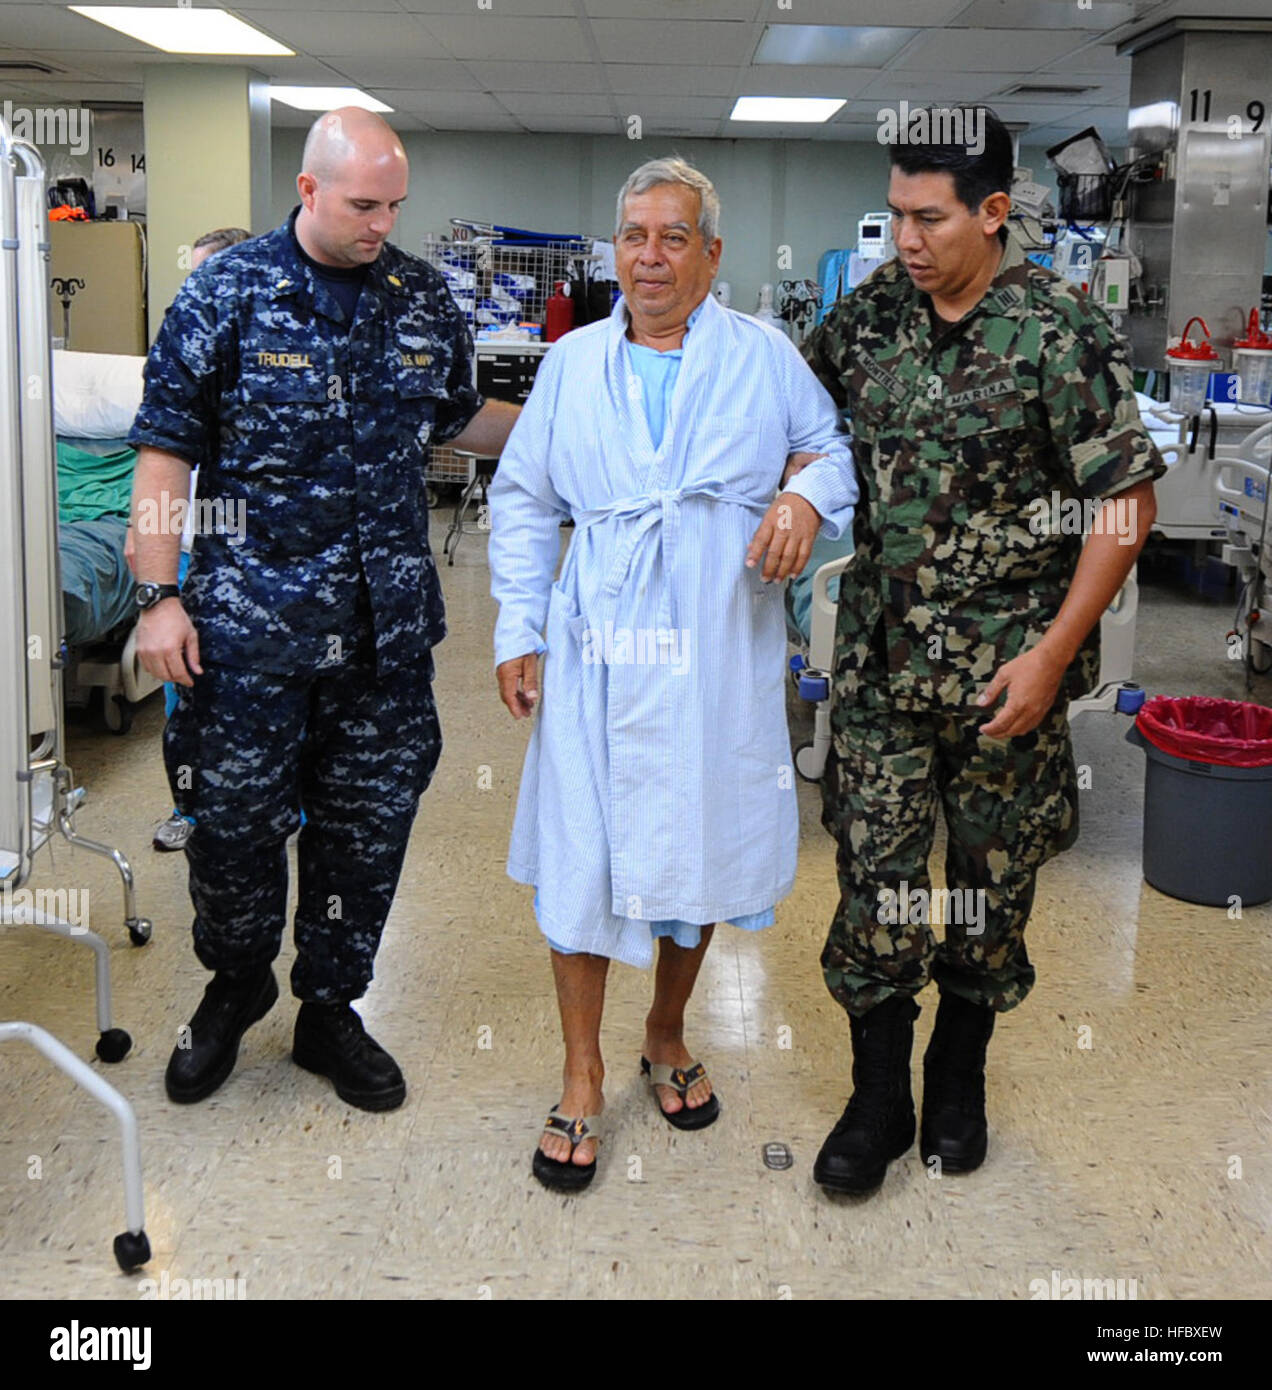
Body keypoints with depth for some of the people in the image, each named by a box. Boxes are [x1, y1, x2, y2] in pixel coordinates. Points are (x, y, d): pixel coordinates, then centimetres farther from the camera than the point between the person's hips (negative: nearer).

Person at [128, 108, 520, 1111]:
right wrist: (160, 596, -9)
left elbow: (457, 420, 21)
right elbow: (167, 449, -4)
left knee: (370, 823, 10)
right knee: (235, 819, 7)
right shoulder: (227, 294, -5)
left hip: (387, 622, 3)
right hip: (249, 619, -3)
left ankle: (331, 1009, 29)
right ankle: (236, 987, 34)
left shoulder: (424, 298, 6)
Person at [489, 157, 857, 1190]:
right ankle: (583, 1076, 16)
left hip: (718, 652, 0)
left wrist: (809, 494, -11)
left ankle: (668, 1038, 34)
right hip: (596, 650, 1)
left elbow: (842, 444, 12)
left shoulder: (764, 357, 6)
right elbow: (523, 501, 13)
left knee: (698, 851, 11)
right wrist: (517, 631, 5)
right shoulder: (572, 362, 10)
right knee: (581, 855, 1)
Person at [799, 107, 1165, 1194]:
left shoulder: (1060, 331, -12)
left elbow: (1128, 502, -12)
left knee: (993, 874, 11)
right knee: (874, 869, 3)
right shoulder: (872, 310, 2)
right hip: (881, 655, 3)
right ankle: (878, 1097, 19)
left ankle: (960, 1076, 32)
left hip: (1007, 666, -3)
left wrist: (1052, 652, -16)